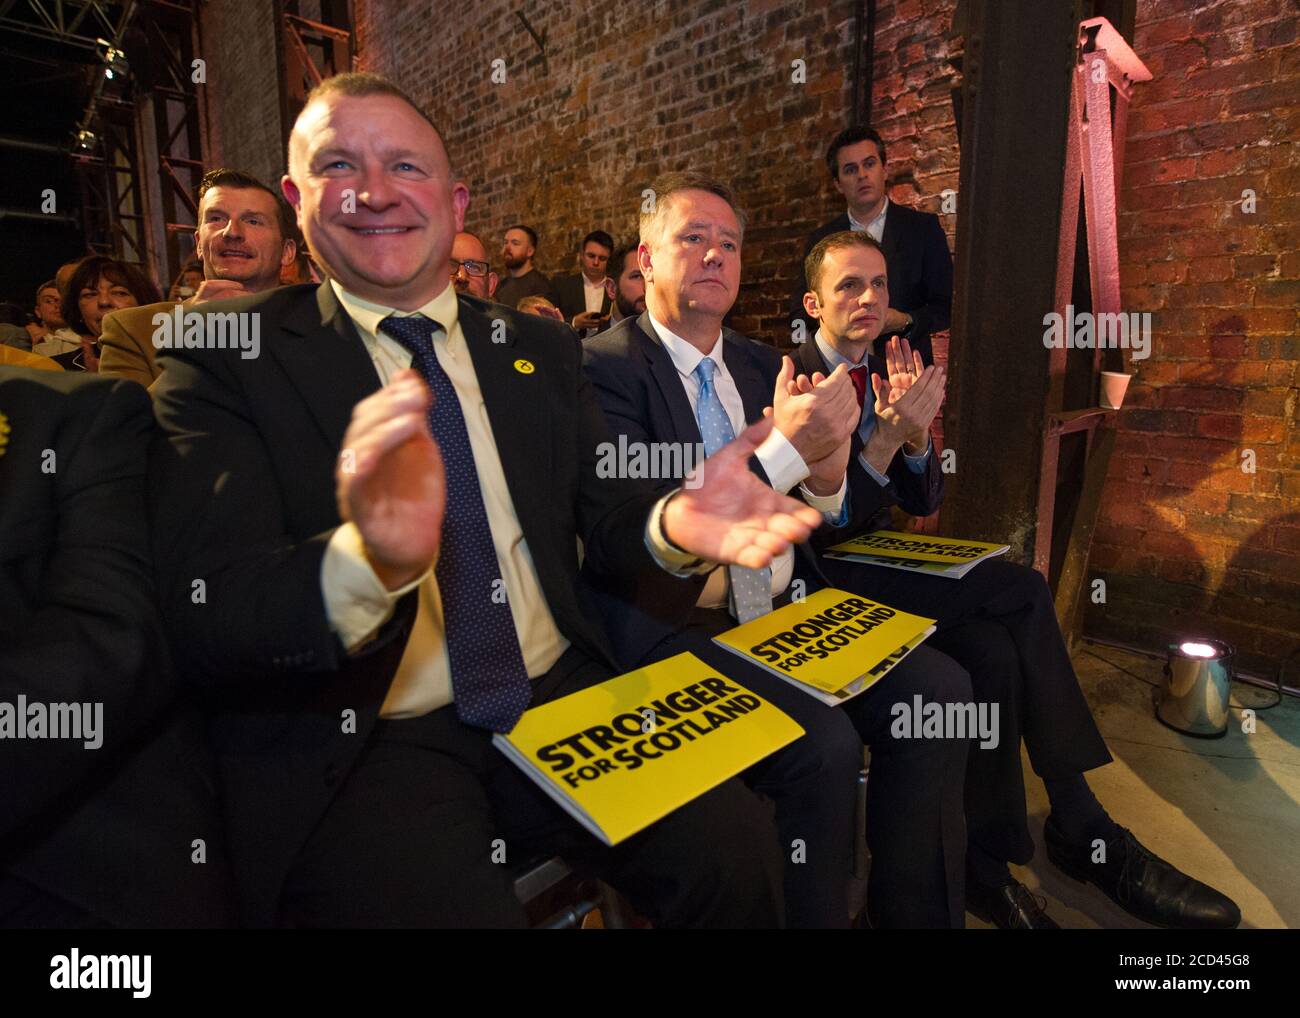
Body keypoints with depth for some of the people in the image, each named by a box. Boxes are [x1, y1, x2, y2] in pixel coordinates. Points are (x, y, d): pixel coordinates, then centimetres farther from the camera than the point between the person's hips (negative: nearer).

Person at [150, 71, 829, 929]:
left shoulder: (541, 350, 10)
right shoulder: (227, 361, -2)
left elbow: (600, 520, 7)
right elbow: (205, 618, -12)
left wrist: (674, 522, -17)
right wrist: (371, 559, -34)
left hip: (561, 698, 3)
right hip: (363, 747, -2)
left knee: (740, 850, -16)